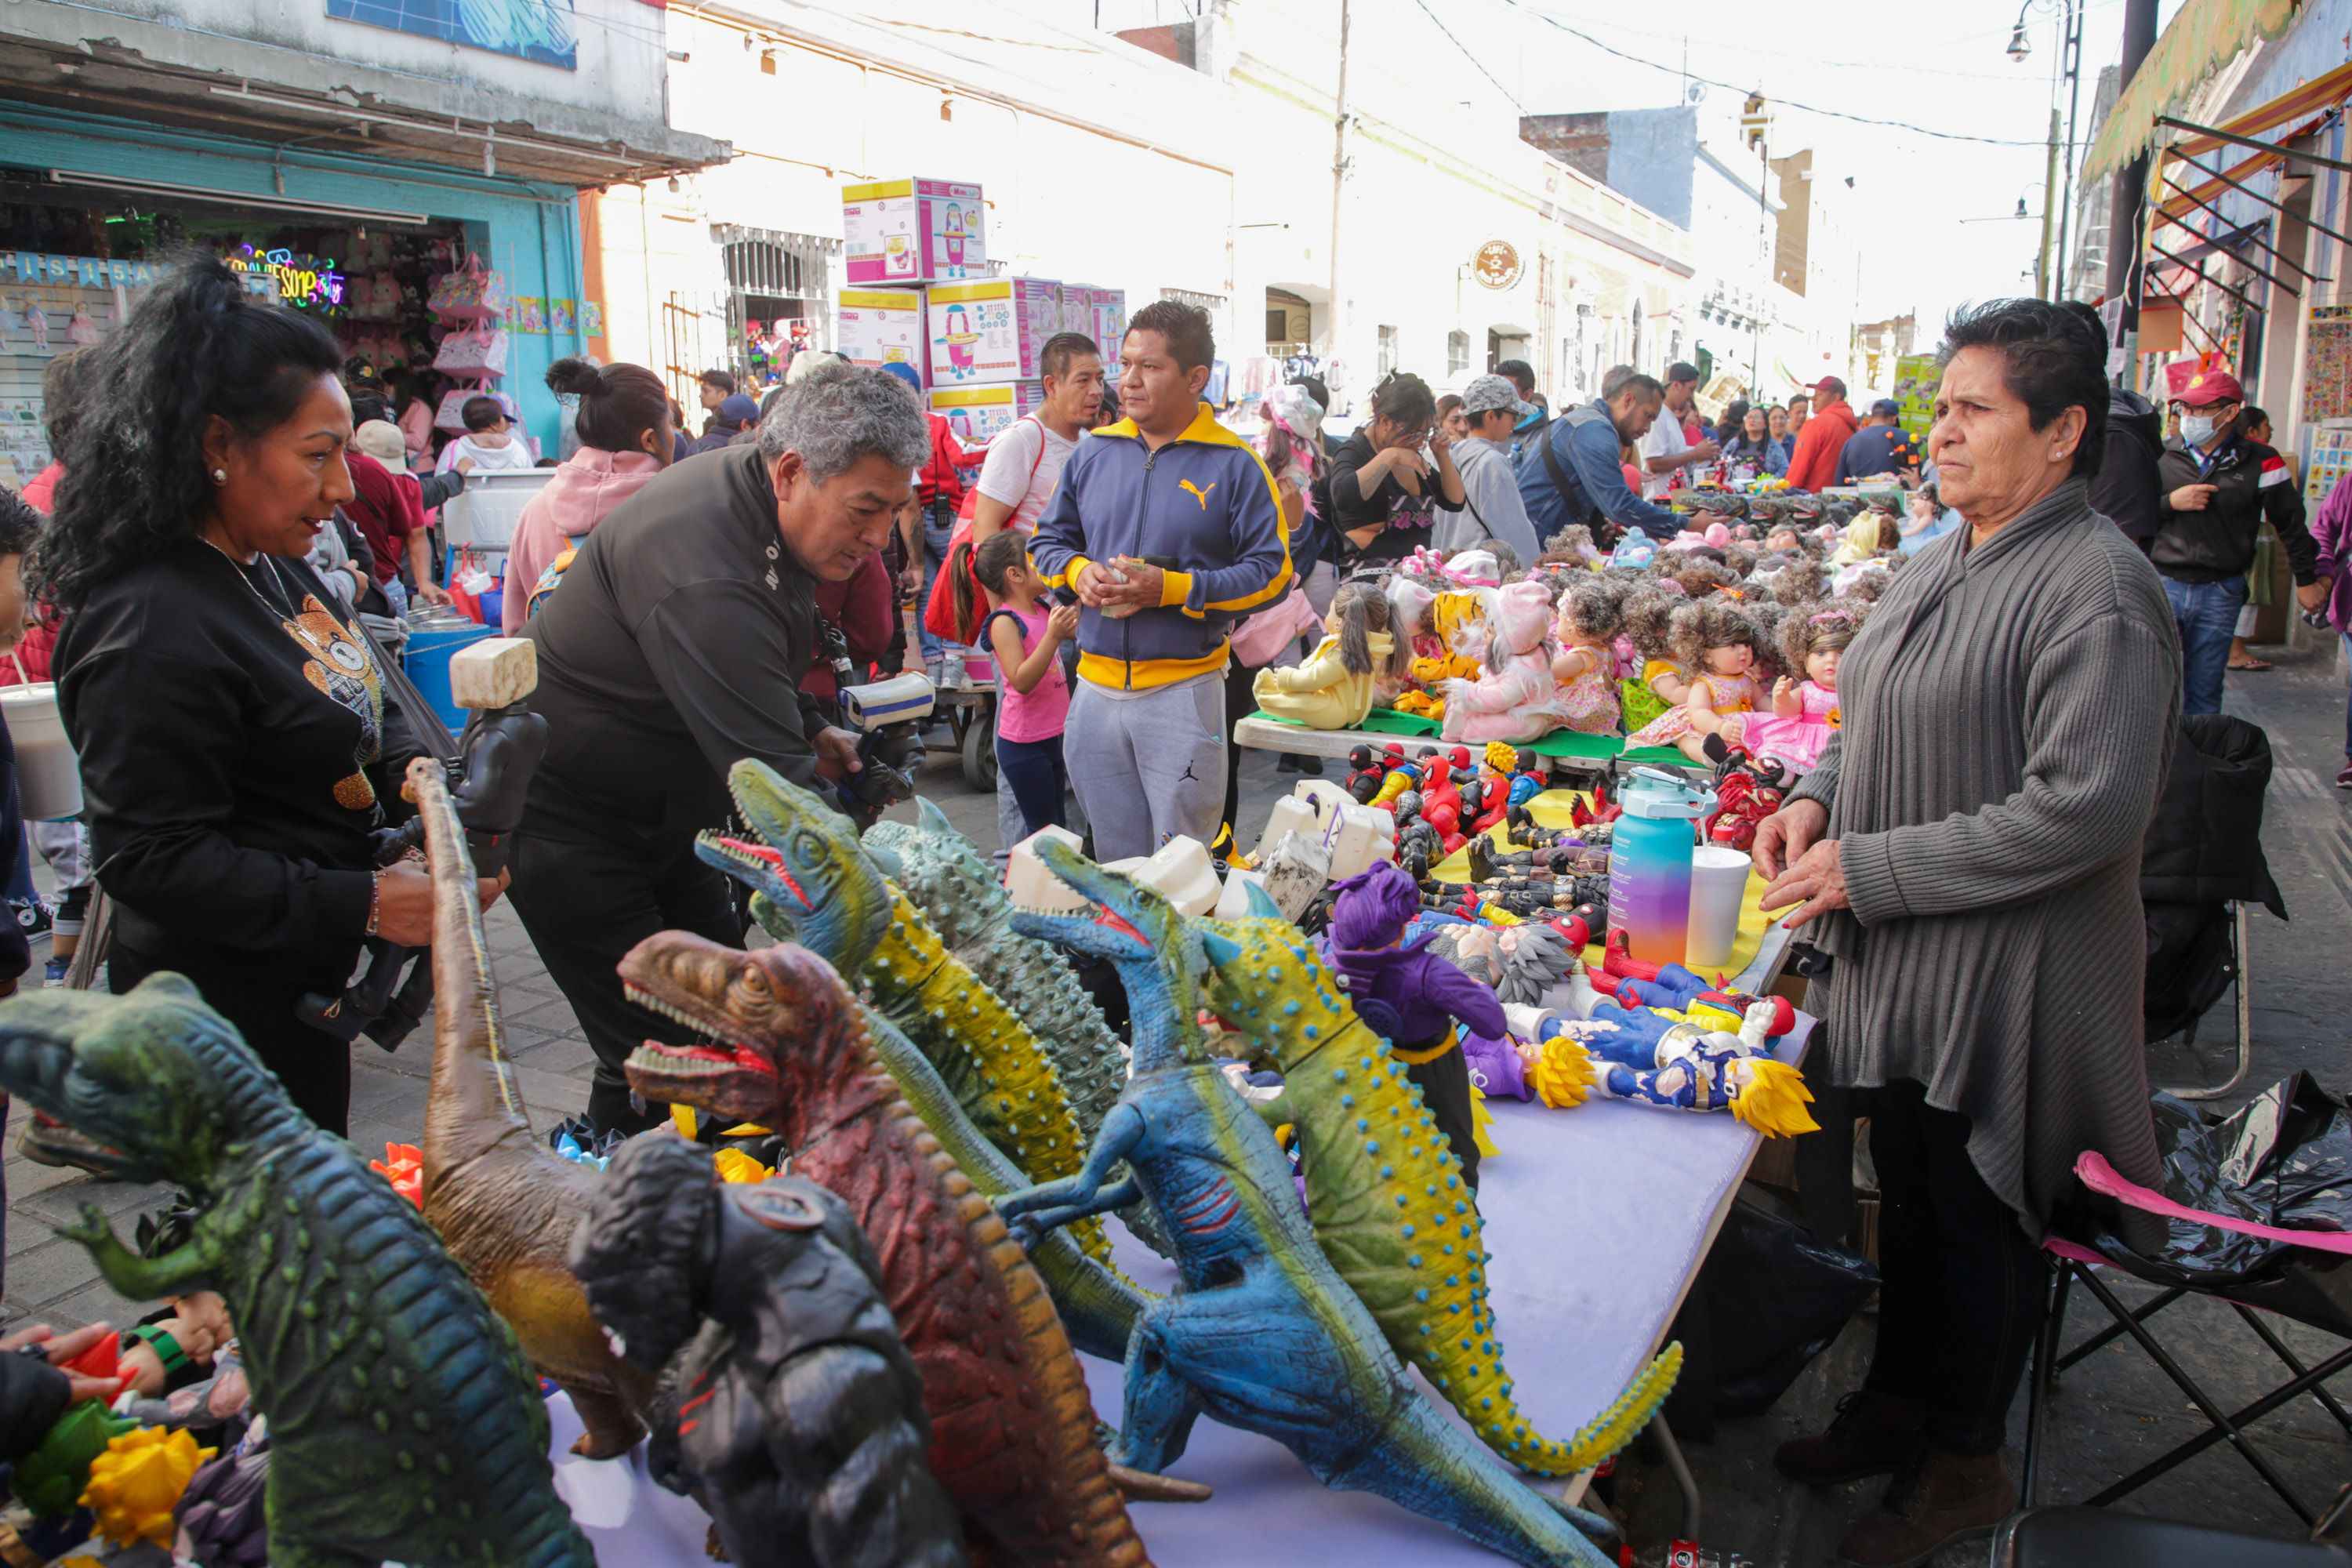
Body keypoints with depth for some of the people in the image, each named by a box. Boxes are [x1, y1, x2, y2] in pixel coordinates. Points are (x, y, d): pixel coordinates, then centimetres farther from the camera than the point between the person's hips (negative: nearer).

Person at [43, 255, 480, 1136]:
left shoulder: (276, 569, 4)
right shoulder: (154, 627, -25)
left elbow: (355, 715, 17)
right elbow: (150, 859, -25)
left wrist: (413, 775, -4)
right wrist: (364, 904, -28)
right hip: (230, 1012, -9)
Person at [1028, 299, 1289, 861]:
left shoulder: (1235, 465, -5)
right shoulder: (1092, 454, 8)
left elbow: (1270, 571, -9)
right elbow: (1046, 541, 16)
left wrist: (1172, 588, -18)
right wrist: (1078, 571, -7)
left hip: (1183, 687, -4)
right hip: (1096, 684, 4)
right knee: (1112, 861, 16)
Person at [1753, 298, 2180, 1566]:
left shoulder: (2098, 590, -20)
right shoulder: (1941, 561, 8)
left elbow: (2085, 807, -26)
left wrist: (1869, 868, -23)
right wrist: (1821, 797, 1)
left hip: (2008, 977, -8)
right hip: (1900, 963, 8)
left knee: (1979, 1220, 9)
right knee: (1908, 1193, 21)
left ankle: (1964, 1463, 30)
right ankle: (1896, 1403, 41)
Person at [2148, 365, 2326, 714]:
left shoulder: (2260, 463, 1)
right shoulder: (2161, 455, 4)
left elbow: (2291, 523, 10)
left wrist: (2306, 579, 15)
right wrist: (2170, 503, -12)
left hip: (2220, 595, 0)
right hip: (2161, 584, 0)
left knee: (2204, 692, 5)